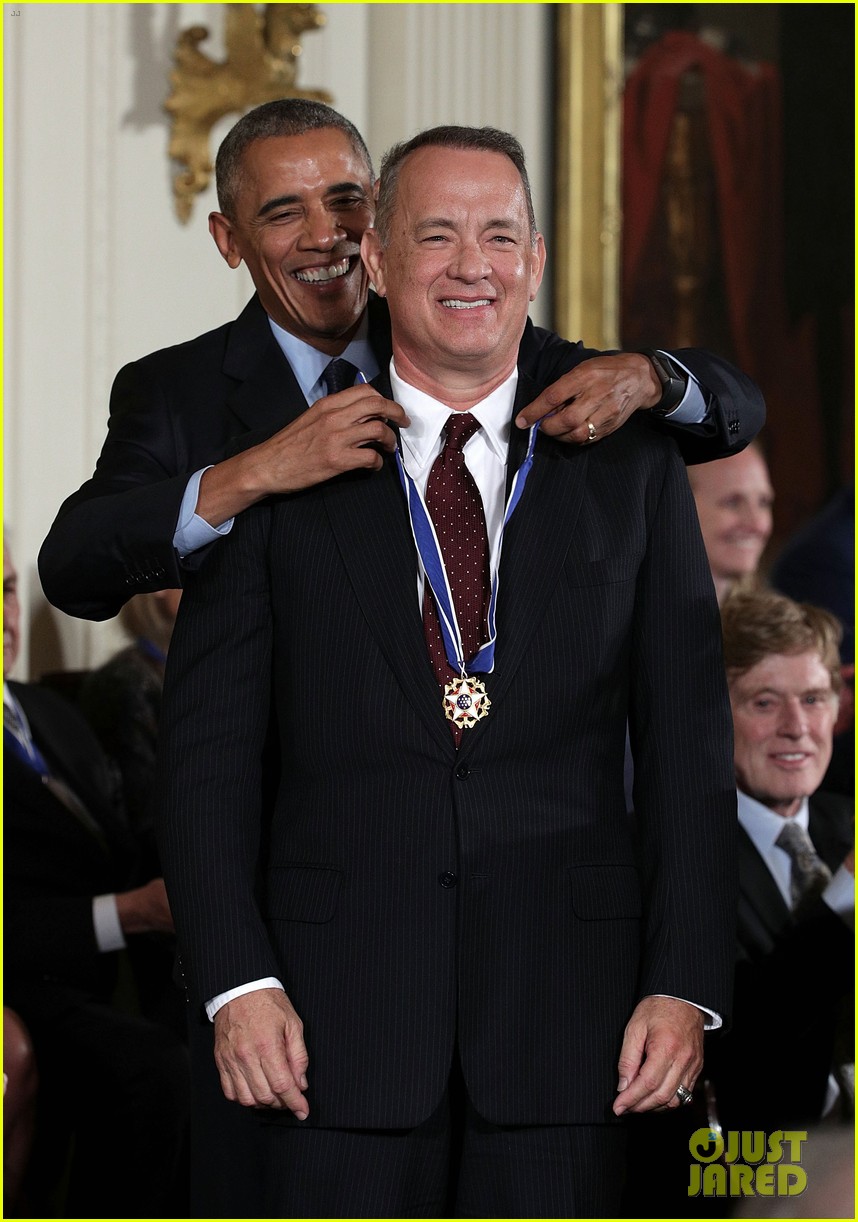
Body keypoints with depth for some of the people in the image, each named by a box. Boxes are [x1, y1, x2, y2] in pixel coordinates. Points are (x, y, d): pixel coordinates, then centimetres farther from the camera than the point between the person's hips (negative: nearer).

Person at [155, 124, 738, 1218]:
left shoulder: (632, 470, 10)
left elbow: (687, 745, 8)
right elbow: (206, 740, 4)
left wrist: (683, 986, -2)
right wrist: (237, 982, -7)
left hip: (565, 1005, 1)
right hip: (341, 999, -1)